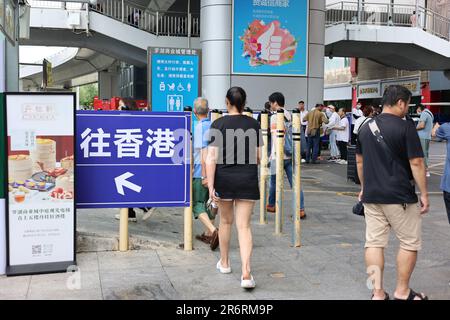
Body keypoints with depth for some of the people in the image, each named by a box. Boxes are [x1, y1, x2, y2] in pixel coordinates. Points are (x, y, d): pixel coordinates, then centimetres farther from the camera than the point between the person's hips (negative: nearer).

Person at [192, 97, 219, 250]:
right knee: (208, 202, 18)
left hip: (200, 173, -7)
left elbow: (204, 152, -20)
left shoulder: (200, 127, -13)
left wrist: (204, 175, -19)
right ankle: (208, 234, 26)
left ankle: (213, 231, -17)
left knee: (197, 204, 1)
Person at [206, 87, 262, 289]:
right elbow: (258, 156, 6)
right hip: (248, 180, 1)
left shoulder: (218, 124, -5)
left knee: (226, 221, 19)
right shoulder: (253, 124, 1)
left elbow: (212, 157, -11)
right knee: (244, 226, 1)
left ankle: (224, 263, 35)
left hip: (224, 178, 0)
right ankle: (246, 273, -10)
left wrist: (210, 185, -11)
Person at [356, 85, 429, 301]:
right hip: (400, 197, -5)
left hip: (371, 196, 6)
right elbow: (416, 163, -13)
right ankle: (402, 292, 17)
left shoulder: (366, 128, 9)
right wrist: (424, 194, -6)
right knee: (410, 243, 10)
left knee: (374, 243, 8)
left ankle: (377, 293, 11)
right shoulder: (405, 127, -11)